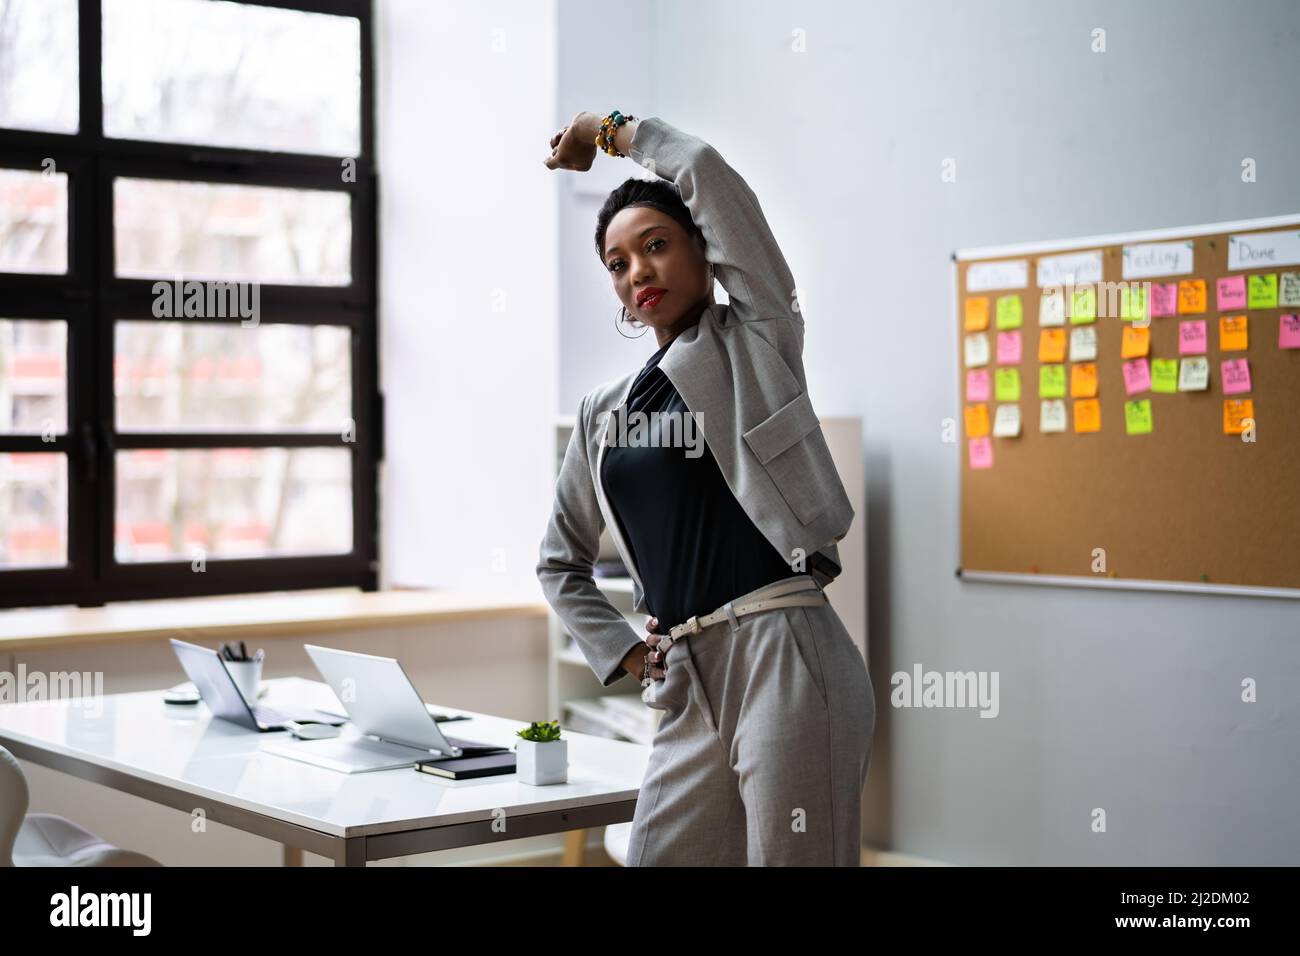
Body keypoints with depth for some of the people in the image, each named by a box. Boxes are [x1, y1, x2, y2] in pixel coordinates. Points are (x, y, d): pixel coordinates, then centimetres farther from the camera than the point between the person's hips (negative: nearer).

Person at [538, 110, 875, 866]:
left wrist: (612, 131, 10)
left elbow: (705, 169, -7)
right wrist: (624, 653, 13)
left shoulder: (757, 339, 4)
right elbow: (561, 561, 27)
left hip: (785, 661, -6)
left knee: (791, 856, -6)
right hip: (691, 688, 6)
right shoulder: (604, 413, 17)